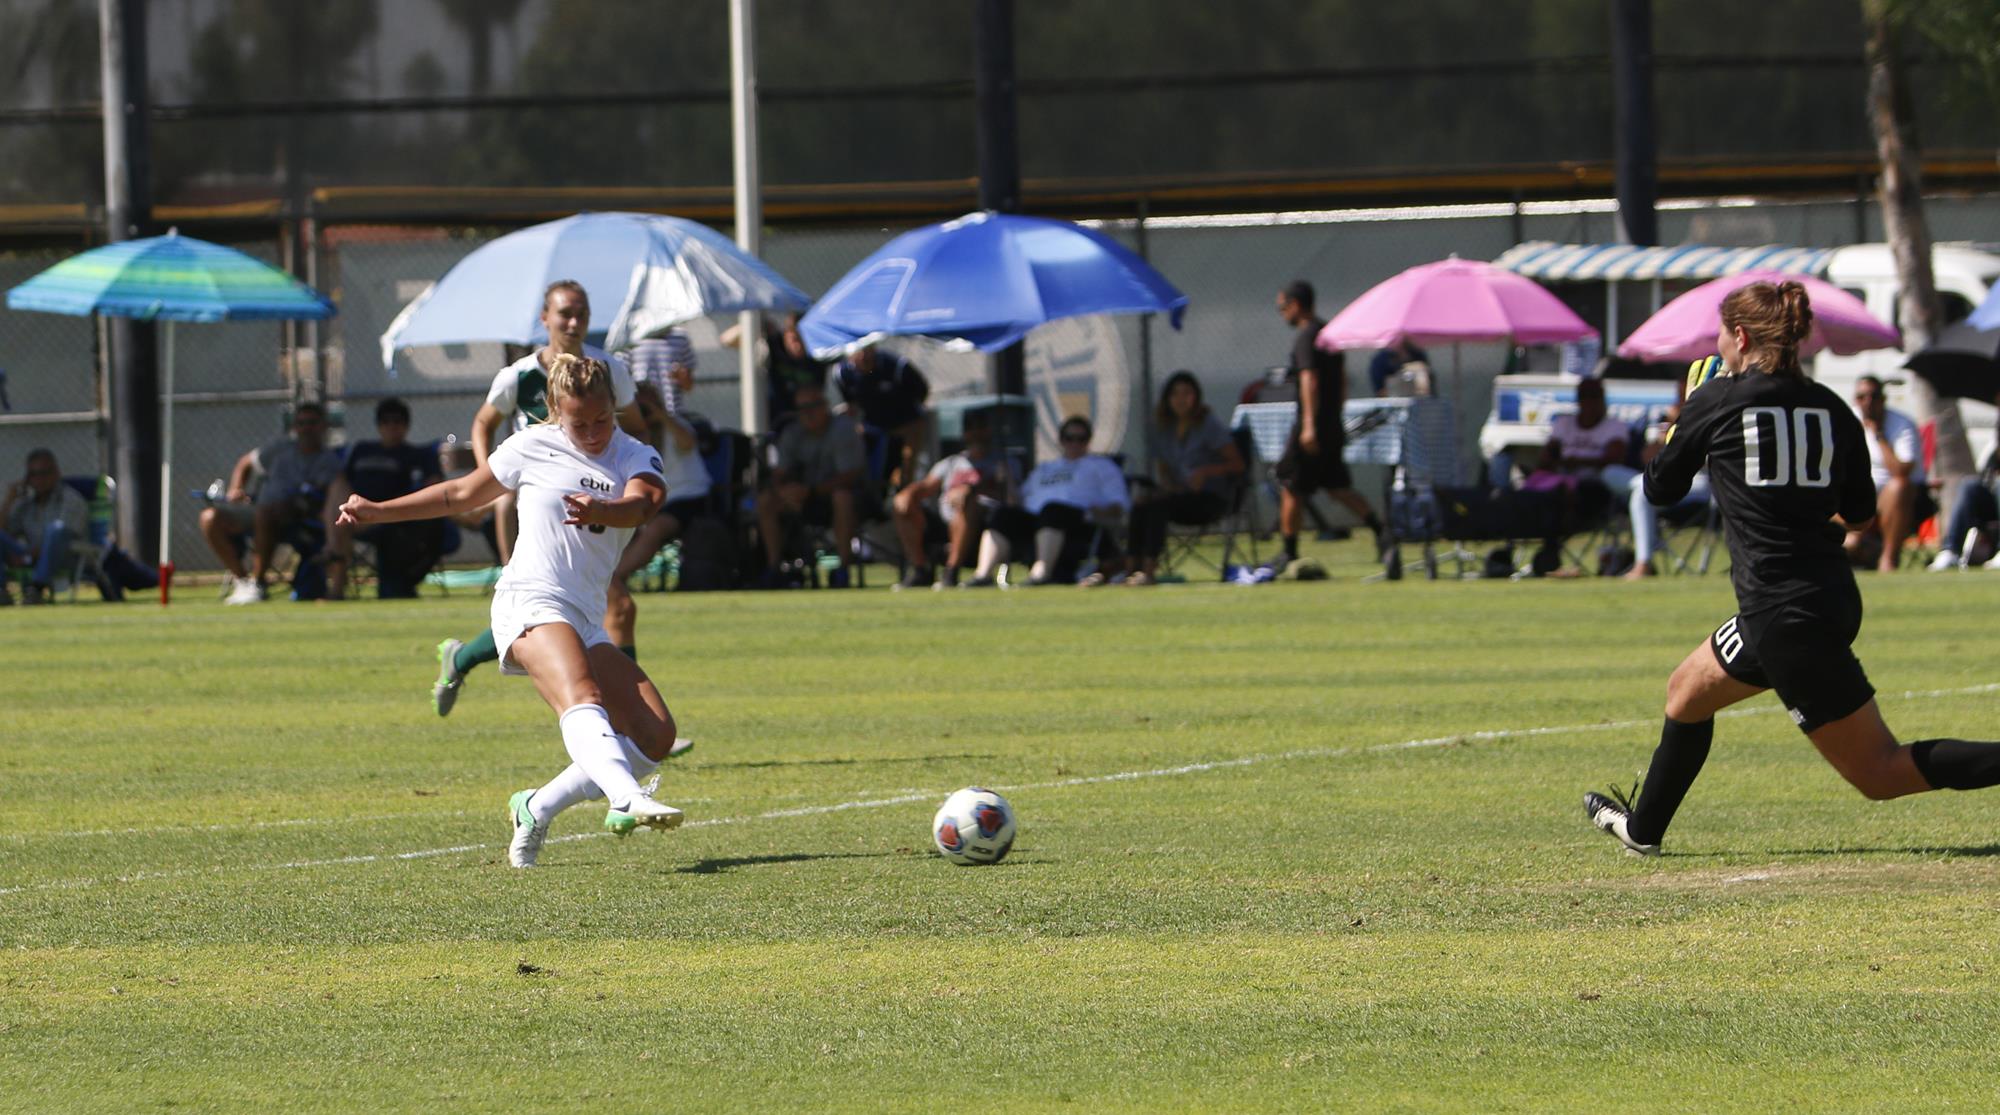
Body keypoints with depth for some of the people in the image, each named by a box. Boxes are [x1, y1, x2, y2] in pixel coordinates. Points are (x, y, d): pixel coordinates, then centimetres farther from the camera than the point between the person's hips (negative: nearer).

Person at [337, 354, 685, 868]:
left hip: (587, 622, 5)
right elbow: (462, 493, 23)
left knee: (655, 735, -5)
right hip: (530, 603, -5)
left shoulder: (636, 457, 9)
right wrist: (377, 511, 28)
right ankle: (627, 799, -58)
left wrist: (599, 511, -40)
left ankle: (536, 808, 3)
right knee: (582, 699, -32)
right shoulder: (532, 448, 7)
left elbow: (642, 503, -16)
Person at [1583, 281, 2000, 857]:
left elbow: (1660, 489, 7)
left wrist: (1684, 418, 25)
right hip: (1832, 598, 8)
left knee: (1880, 772, -5)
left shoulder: (1718, 400, -6)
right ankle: (1642, 829, 46)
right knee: (1686, 693, 29)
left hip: (1783, 611, -8)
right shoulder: (1831, 409, 7)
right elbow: (1859, 509, 14)